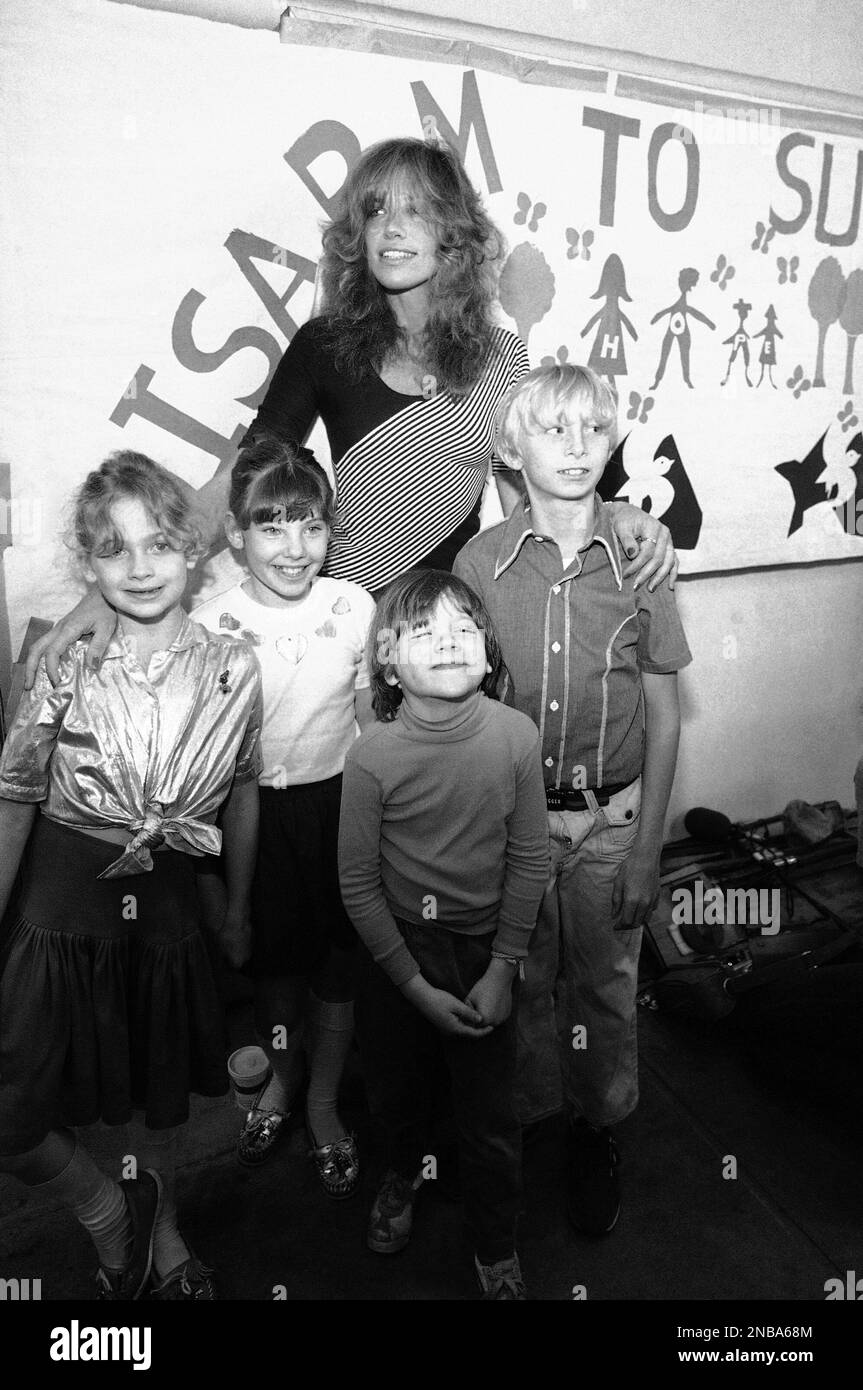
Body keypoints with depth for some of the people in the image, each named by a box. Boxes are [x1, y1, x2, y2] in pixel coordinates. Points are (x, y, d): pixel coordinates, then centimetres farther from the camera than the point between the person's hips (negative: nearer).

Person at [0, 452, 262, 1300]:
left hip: (168, 907, 2)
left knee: (162, 1095, 22)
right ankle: (104, 1208, 33)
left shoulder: (233, 668, -9)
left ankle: (160, 1229, 53)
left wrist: (238, 909, 10)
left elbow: (241, 791, 3)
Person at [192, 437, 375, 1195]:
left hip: (338, 802, 0)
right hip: (253, 811, 0)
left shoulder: (354, 608, -13)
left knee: (338, 960, 13)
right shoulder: (210, 627, -14)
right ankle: (280, 1078, 49)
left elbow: (371, 718, 0)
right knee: (273, 956, 20)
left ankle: (323, 1104, 39)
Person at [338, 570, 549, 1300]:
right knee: (397, 1088, 23)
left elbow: (529, 861, -7)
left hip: (485, 950, 0)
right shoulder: (373, 754, -20)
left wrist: (503, 971, -7)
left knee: (491, 1118, 11)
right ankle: (404, 1172, 58)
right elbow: (358, 883, -11)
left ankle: (497, 1253, 40)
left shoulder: (516, 734, -17)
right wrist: (416, 985, -10)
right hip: (396, 949, 0)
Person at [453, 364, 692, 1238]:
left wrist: (646, 847, -3)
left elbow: (662, 717, -2)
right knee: (519, 983, 16)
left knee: (604, 987, 15)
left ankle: (596, 1132, 40)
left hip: (609, 818, 0)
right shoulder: (478, 562, -6)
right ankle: (523, 1121, 41)